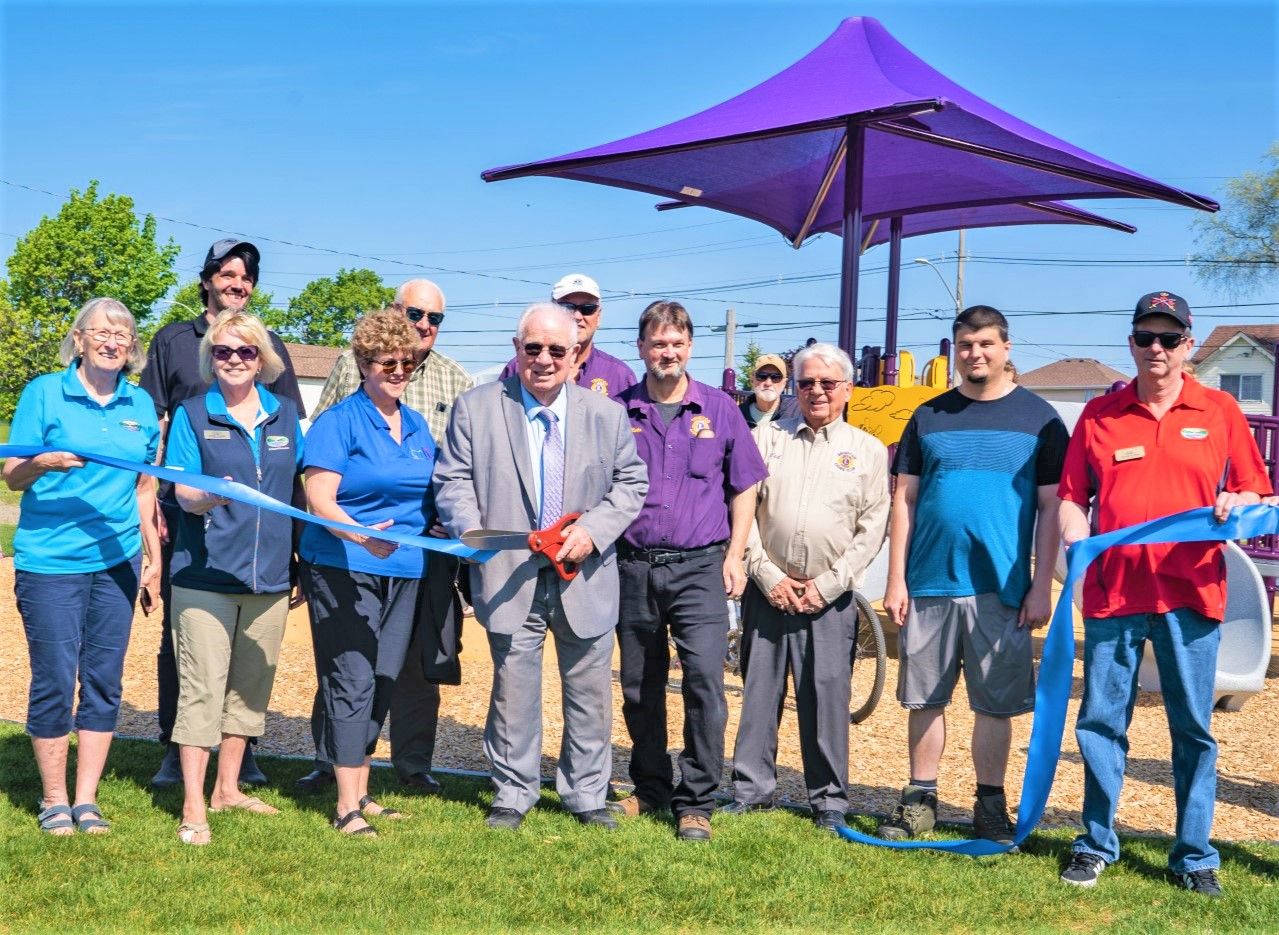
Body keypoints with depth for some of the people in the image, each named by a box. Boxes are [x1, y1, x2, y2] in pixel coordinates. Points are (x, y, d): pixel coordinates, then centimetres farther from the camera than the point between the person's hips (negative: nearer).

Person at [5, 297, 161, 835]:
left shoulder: (141, 405, 10)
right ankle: (54, 800, 15)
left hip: (116, 559, 4)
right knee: (54, 679, -1)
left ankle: (86, 799, 17)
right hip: (50, 561, -4)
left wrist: (155, 557, 12)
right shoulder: (45, 392, -1)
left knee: (104, 680, 6)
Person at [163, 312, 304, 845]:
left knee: (250, 686, 12)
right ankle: (193, 807, 0)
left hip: (270, 574, 4)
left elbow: (299, 488, 16)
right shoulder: (192, 415, 0)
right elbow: (182, 493, -7)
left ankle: (227, 788, 25)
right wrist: (210, 496, -30)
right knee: (202, 686, -5)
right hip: (206, 571, -4)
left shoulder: (285, 415, 10)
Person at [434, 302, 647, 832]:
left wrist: (594, 530, -9)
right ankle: (512, 793, 23)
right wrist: (471, 534, -16)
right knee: (513, 690, 6)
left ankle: (586, 795, 25)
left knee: (589, 692, 10)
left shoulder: (606, 414, 4)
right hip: (509, 575, -1)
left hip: (584, 577, 2)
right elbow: (453, 481, 2)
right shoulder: (475, 408, 1)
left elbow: (631, 483, 7)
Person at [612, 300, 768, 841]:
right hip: (633, 567, 2)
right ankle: (650, 788, 28)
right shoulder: (618, 411, 5)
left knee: (705, 683, -10)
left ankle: (696, 802, 1)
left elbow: (744, 488, 8)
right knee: (639, 688, 12)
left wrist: (735, 557, 1)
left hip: (698, 567, -2)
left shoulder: (719, 409, 5)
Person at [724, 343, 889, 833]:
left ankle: (829, 799, 13)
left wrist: (827, 585, -6)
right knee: (759, 688, 6)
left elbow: (872, 528, 2)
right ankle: (752, 787, 18)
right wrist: (767, 576, -5)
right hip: (767, 588, 1)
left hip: (830, 597, -1)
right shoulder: (767, 437, 8)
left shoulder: (868, 450, 6)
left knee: (828, 696, 1)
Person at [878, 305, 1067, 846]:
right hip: (928, 584, 2)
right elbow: (904, 499, 7)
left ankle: (990, 806, 20)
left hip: (1001, 589, -1)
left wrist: (1041, 587, -4)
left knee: (995, 703, 6)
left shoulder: (1038, 418, 3)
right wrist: (896, 579, 1)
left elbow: (1051, 508, 2)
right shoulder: (929, 416, 8)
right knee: (925, 698, 8)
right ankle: (920, 801, 20)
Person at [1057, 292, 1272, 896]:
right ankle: (1096, 845, 20)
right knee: (1100, 722, 6)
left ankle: (1194, 856, 18)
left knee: (1193, 729, 6)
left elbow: (1255, 491, 10)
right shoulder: (1099, 414, 7)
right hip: (1112, 592, 1)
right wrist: (1076, 537, -13)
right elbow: (1072, 495, 6)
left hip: (1190, 593, 0)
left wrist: (1236, 504, -12)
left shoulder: (1220, 411, 6)